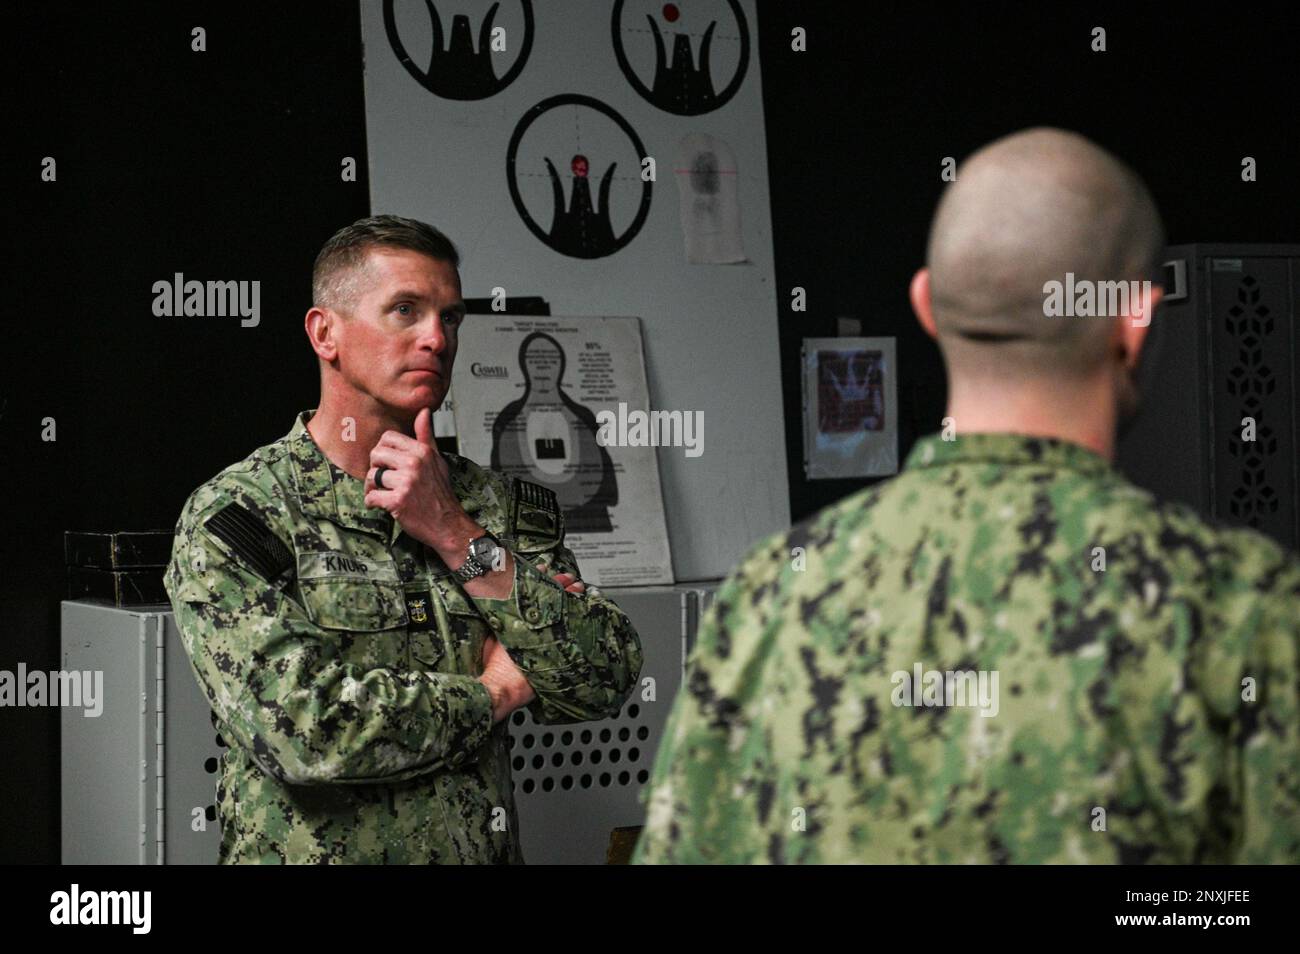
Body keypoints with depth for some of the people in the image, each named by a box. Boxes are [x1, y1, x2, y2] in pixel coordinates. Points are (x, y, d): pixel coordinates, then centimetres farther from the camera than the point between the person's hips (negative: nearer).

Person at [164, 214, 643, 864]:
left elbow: (606, 682, -7)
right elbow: (299, 725, -20)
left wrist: (458, 539, -14)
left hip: (487, 845, 3)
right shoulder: (232, 515, -9)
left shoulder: (496, 505, 2)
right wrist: (495, 692, -10)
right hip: (317, 853, -3)